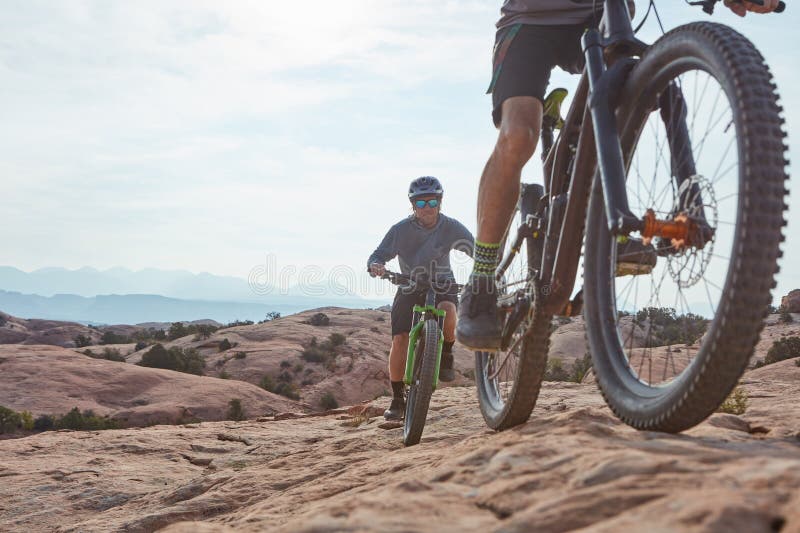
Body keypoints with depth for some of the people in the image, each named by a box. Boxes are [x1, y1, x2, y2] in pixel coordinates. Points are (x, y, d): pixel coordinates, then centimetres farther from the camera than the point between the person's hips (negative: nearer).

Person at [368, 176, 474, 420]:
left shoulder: (451, 227, -14)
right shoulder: (401, 229, -15)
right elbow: (378, 255, -11)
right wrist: (375, 266, -35)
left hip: (442, 284, 0)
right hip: (410, 287, 1)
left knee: (448, 310, -35)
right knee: (399, 340, -14)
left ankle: (446, 356, -5)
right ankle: (397, 399, 1)